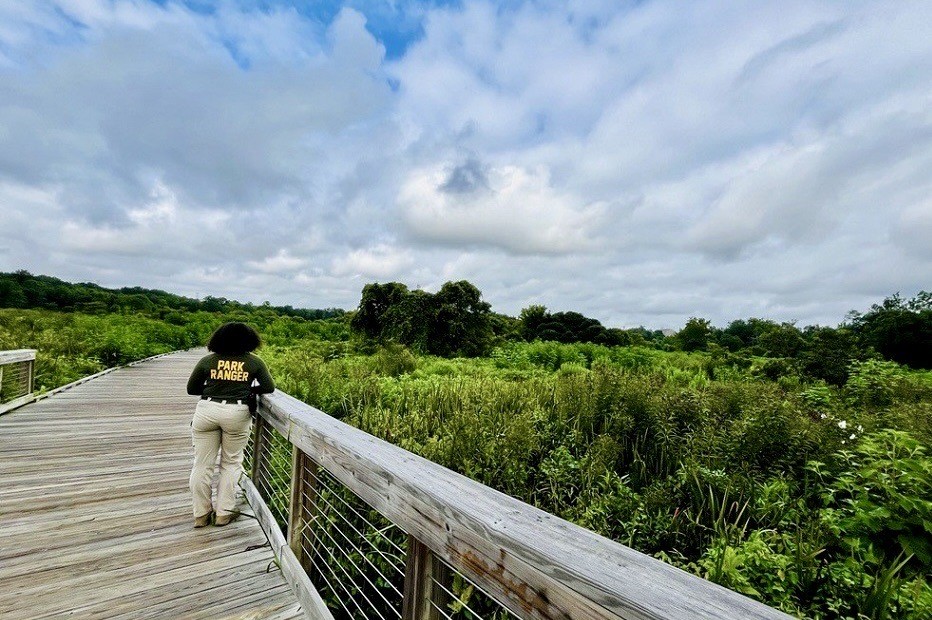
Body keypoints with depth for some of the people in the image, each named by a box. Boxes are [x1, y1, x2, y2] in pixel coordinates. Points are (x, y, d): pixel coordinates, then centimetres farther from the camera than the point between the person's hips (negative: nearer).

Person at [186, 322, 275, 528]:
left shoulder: (207, 360, 6)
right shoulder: (254, 362, 2)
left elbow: (191, 389, 11)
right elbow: (269, 388, 3)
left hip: (206, 411, 2)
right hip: (237, 414, -1)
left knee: (203, 464, 14)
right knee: (230, 464, 14)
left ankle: (201, 514, 24)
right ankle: (223, 513, 20)